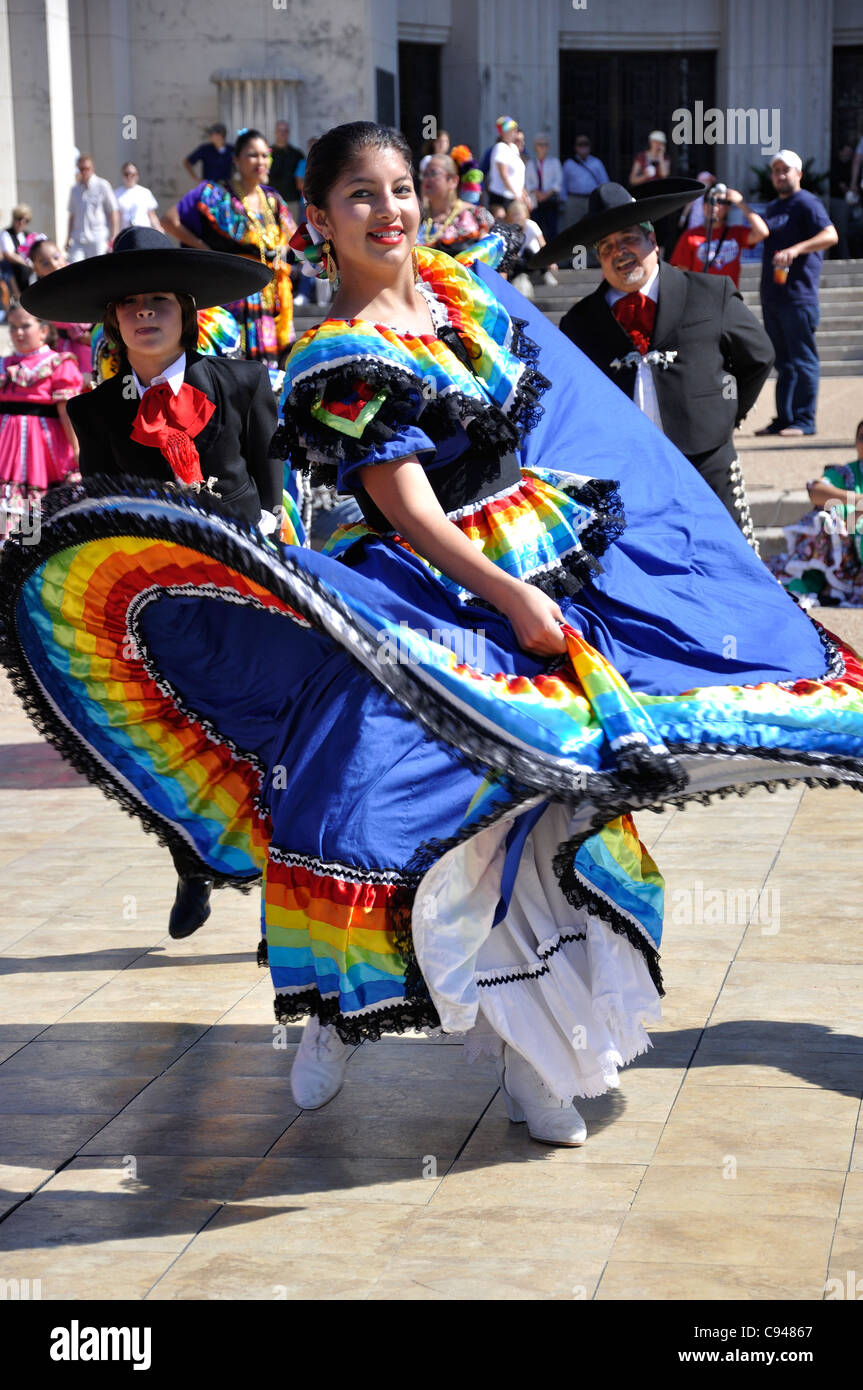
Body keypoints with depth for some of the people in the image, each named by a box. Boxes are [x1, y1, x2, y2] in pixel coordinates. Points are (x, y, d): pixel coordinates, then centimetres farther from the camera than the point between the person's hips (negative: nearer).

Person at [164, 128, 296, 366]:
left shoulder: (273, 200, 13)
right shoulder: (216, 195, -4)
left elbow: (291, 234, 32)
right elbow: (170, 220, -6)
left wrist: (279, 252, 11)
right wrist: (204, 249, -8)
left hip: (270, 296, 6)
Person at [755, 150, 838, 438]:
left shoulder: (806, 203, -5)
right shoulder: (771, 209, 21)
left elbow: (830, 235, -19)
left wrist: (796, 249, -30)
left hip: (798, 297, -8)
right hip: (772, 296, 8)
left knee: (802, 359, -6)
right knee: (782, 361, 11)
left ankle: (804, 420, -5)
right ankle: (784, 419, 14)